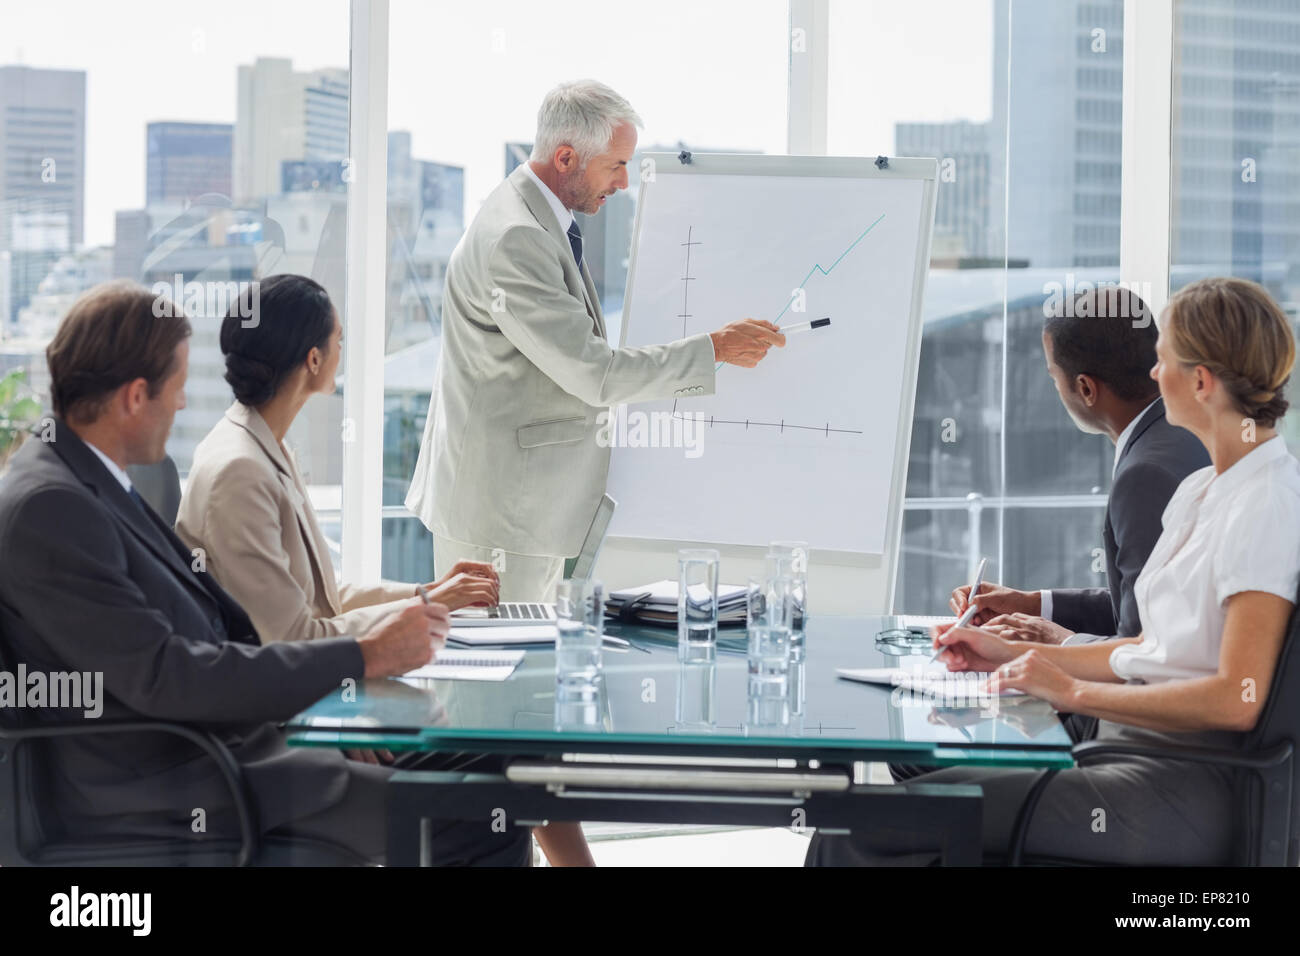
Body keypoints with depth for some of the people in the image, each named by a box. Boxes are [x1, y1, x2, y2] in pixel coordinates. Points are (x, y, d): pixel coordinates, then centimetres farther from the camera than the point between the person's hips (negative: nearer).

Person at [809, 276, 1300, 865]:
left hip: (1190, 787, -10)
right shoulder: (1198, 491, 18)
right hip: (1131, 745, 10)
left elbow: (1237, 700, -21)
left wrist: (1074, 691, -16)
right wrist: (1013, 654, 17)